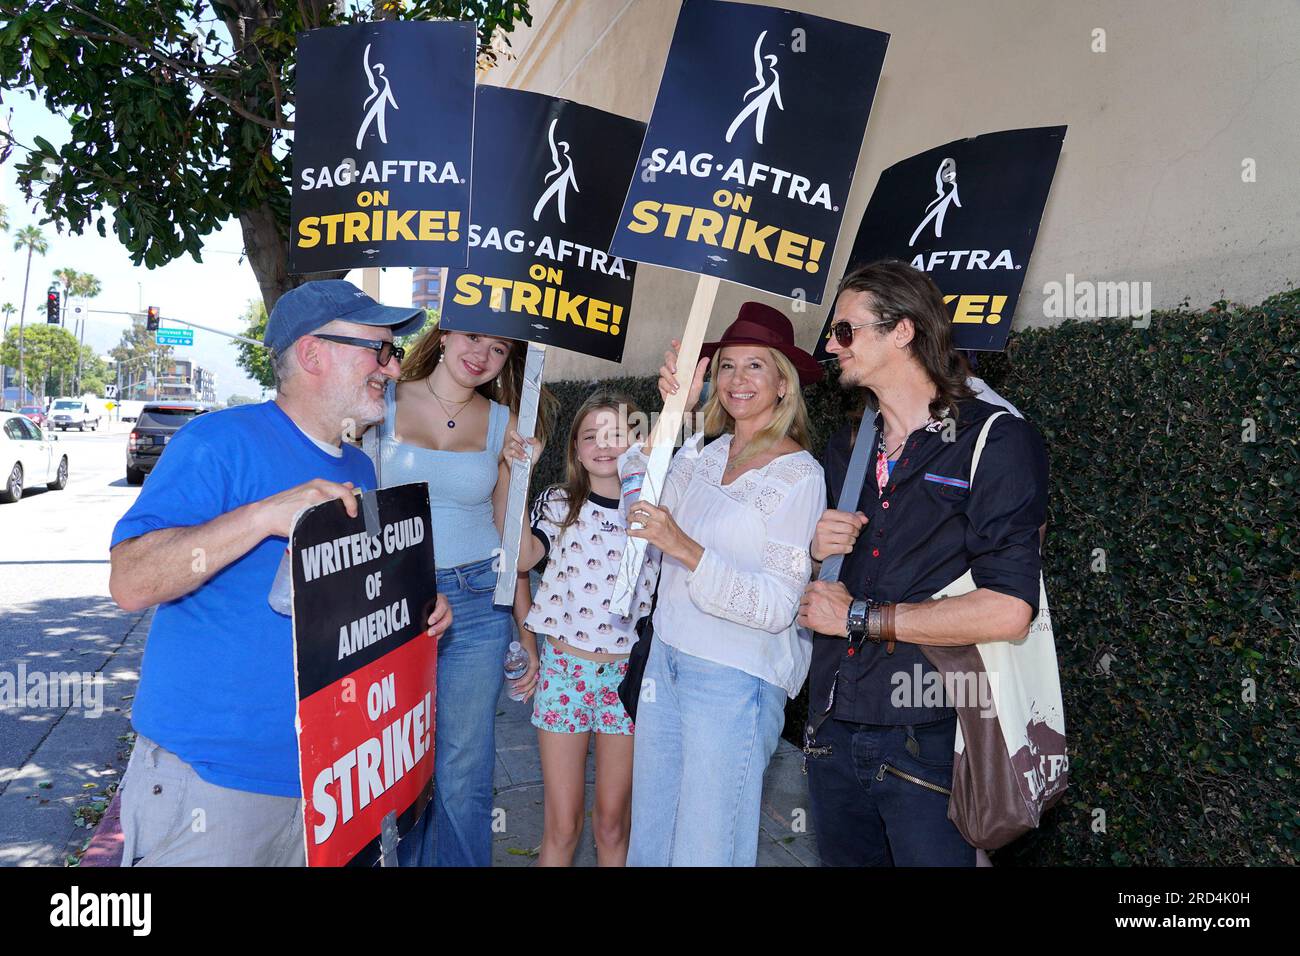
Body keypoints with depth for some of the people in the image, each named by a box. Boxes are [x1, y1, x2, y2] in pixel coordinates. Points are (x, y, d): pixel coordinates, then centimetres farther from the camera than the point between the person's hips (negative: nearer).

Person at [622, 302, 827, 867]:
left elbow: (777, 607, -16)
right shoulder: (701, 452, 5)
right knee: (649, 833, 17)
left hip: (736, 677, -5)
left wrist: (686, 550, -26)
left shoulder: (799, 474, -12)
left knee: (705, 846, 9)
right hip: (666, 656, 6)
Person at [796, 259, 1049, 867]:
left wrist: (860, 617, -12)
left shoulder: (996, 440, -8)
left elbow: (1008, 611, -19)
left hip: (930, 741, -6)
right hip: (834, 730, 6)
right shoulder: (843, 451, 14)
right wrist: (813, 548, -2)